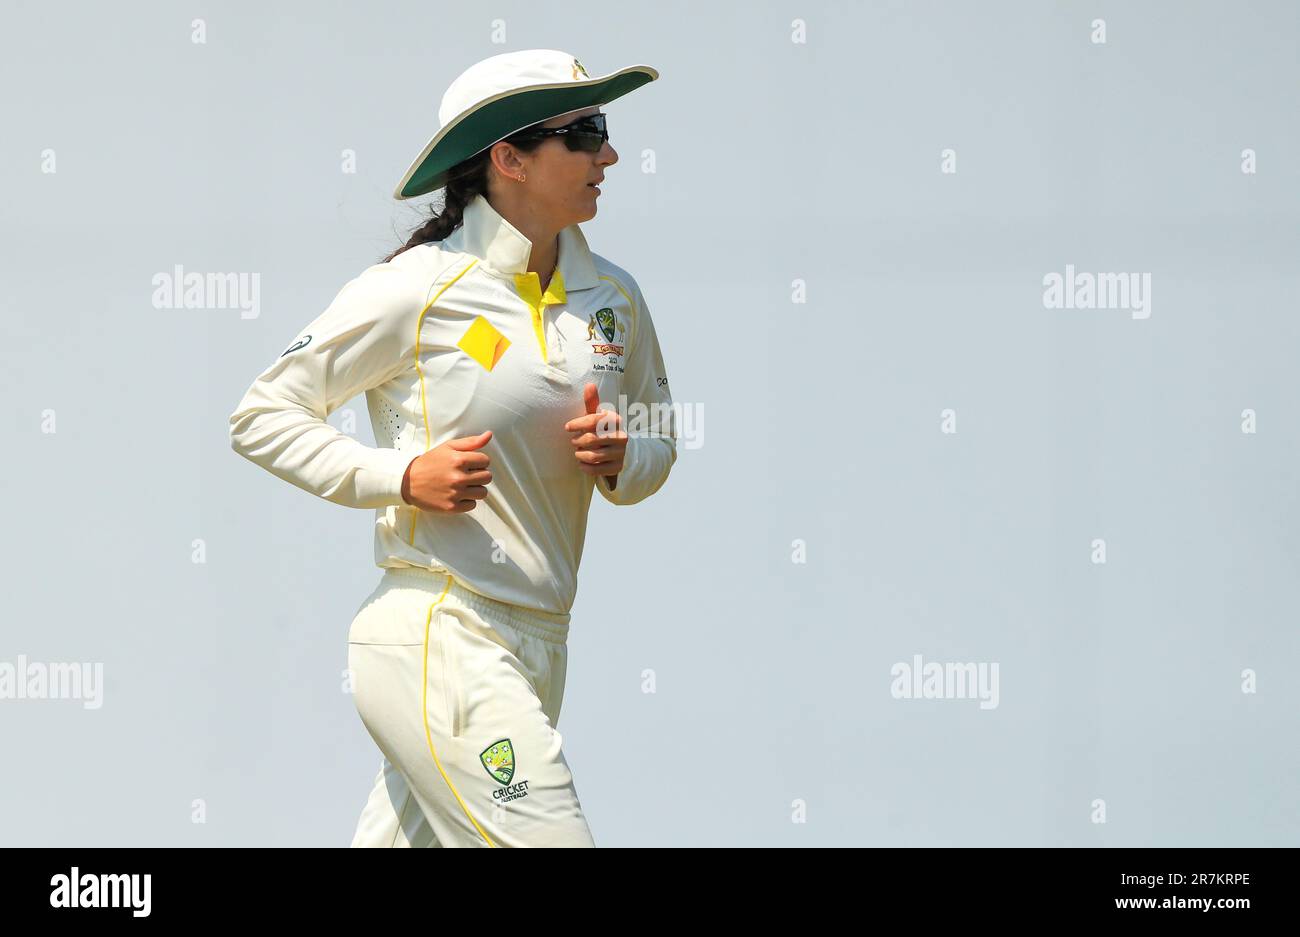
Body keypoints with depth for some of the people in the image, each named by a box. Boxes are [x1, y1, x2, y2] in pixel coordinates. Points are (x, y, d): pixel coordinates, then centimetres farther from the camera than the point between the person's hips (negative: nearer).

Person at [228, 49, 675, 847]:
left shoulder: (613, 295, 11)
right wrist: (402, 478, -14)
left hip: (537, 652, 7)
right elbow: (262, 417, -2)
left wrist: (620, 459, 0)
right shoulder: (416, 290, -7)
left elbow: (659, 444, 24)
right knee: (550, 837, -16)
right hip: (438, 641, -7)